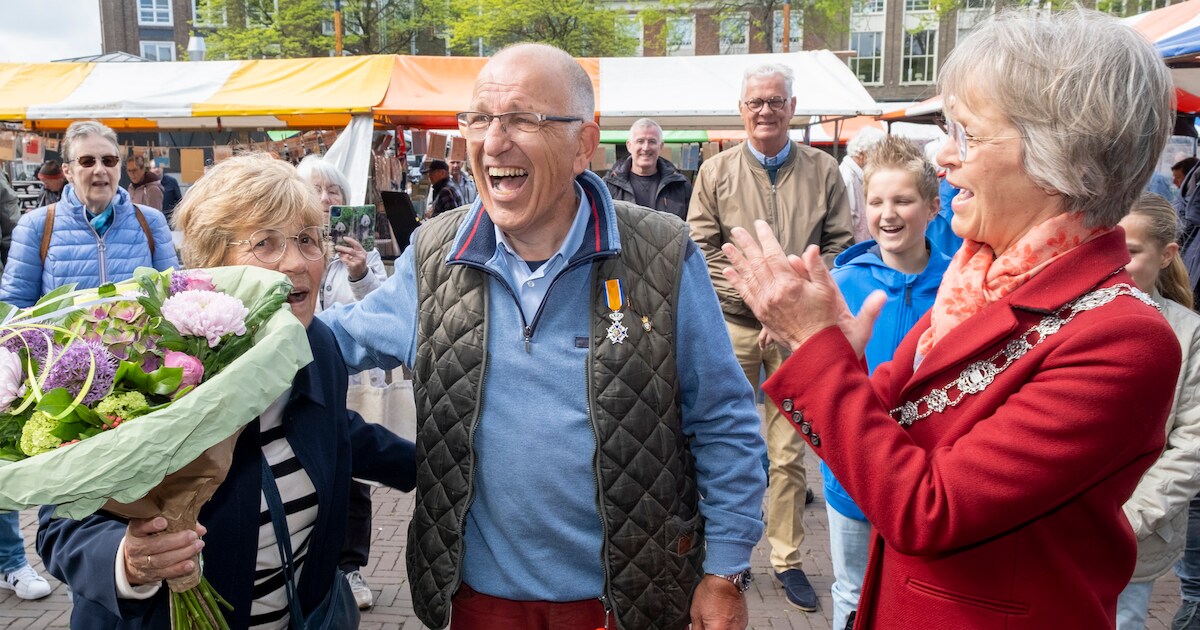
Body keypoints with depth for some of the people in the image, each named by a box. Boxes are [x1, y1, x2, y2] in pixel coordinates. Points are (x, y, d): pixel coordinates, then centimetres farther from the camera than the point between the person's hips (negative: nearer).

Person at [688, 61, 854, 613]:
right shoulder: (715, 172, 5)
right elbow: (701, 251, 0)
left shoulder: (822, 170, 6)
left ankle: (788, 561, 21)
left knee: (789, 453, 6)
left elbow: (841, 243, 5)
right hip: (734, 324, 0)